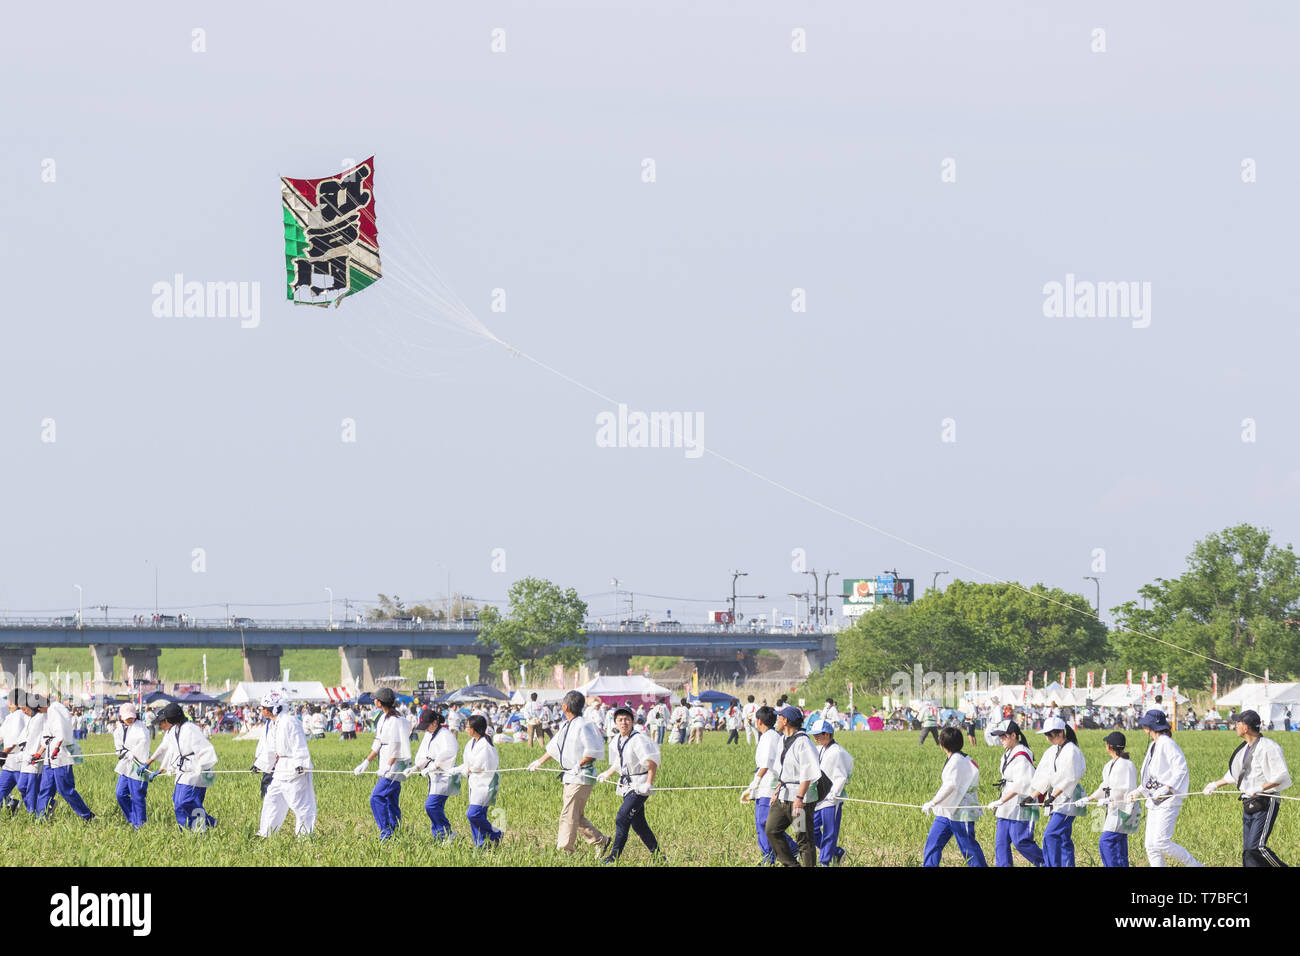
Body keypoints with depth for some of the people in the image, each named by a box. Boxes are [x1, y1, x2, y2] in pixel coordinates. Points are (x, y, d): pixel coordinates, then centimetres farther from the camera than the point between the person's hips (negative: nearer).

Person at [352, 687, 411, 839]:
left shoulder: (396, 720, -17)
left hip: (395, 765, -10)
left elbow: (395, 747, -20)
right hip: (386, 767, 10)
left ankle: (386, 833, -11)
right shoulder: (384, 718, 13)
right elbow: (378, 744, 18)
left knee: (377, 797, -13)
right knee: (391, 802, 11)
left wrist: (388, 767, -24)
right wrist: (366, 763, 17)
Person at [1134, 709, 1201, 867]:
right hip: (1154, 801, 10)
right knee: (1151, 846, 4)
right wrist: (1139, 791, 21)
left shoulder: (1167, 744, -12)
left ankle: (1195, 865, -1)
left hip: (1168, 801, -10)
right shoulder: (1154, 746, 17)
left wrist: (1166, 788, -26)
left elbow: (1181, 769, -20)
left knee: (1161, 842, -15)